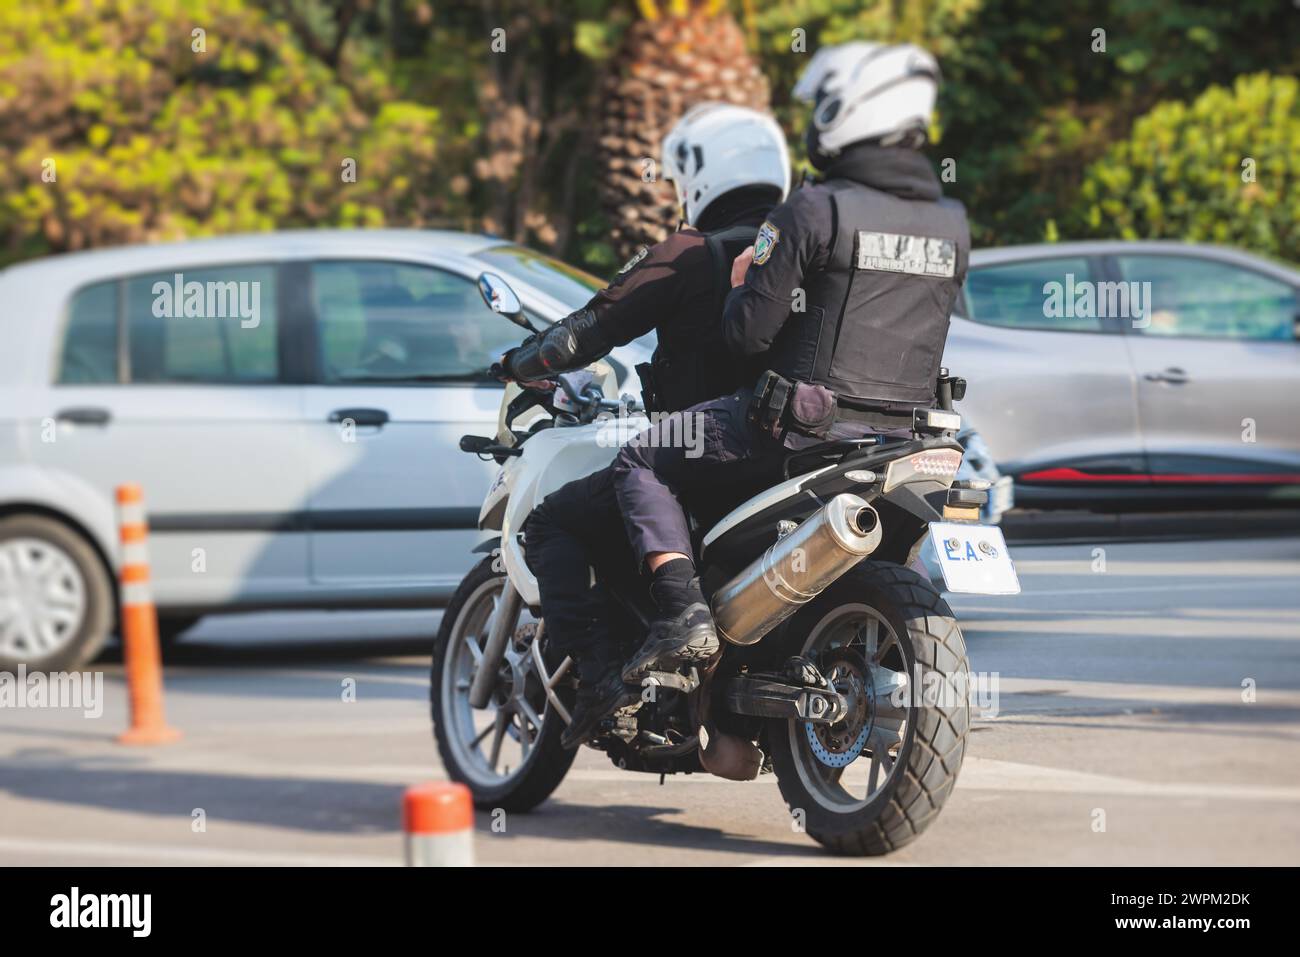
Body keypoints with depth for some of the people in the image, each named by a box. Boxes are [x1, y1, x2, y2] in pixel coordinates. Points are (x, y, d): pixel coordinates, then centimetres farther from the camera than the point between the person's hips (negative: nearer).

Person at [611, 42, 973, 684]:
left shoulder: (813, 212, -12)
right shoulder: (952, 224, 8)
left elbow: (746, 333, -11)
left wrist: (742, 286, 9)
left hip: (805, 427, -6)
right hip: (909, 433, 7)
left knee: (641, 463, 6)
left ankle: (682, 612, -13)